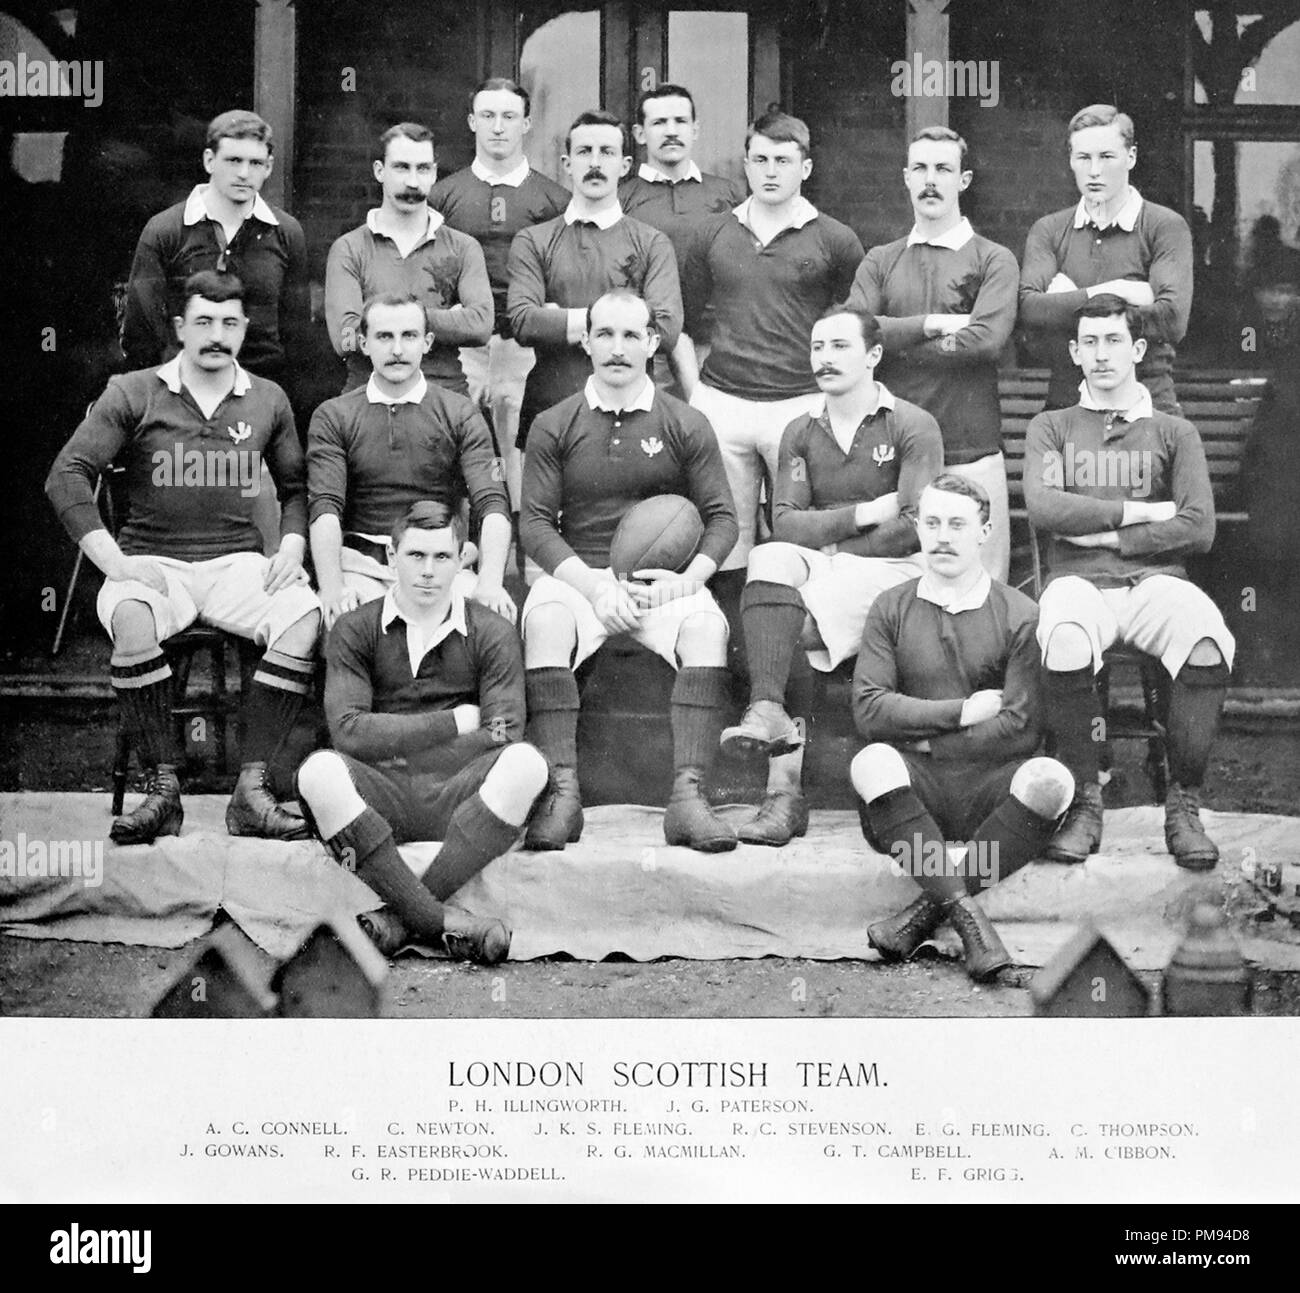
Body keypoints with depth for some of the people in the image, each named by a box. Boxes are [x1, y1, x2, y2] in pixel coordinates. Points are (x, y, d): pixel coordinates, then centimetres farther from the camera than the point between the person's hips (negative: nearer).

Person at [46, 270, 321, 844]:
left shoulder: (268, 400, 14)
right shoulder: (133, 395, 4)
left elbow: (296, 488, 22)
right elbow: (67, 476, -1)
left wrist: (291, 547, 1)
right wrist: (113, 560, -12)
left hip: (238, 564, 2)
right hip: (152, 562, -2)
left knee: (306, 614, -29)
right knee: (131, 620, -37)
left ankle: (251, 787, -26)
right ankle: (162, 787, -25)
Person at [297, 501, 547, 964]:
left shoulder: (492, 634, 8)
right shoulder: (355, 631, 8)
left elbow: (504, 739, -5)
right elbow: (347, 731, -7)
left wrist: (394, 747, -6)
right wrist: (453, 723, -7)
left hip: (453, 798, 1)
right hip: (379, 800, 0)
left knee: (527, 764, -30)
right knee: (318, 770, -32)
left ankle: (398, 917, -27)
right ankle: (441, 922, -32)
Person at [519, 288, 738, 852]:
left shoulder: (685, 425, 9)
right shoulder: (553, 426, 8)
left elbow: (721, 516, 6)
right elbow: (535, 521, 1)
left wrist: (689, 579, -13)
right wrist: (594, 584, -14)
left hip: (662, 581, 0)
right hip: (575, 574, 0)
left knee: (706, 624, -32)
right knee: (544, 619, -33)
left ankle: (687, 794, -34)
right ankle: (562, 793, -34)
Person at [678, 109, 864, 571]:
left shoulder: (835, 241, 3)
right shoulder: (710, 234, 10)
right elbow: (682, 324, 14)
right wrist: (696, 394, 7)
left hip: (801, 406, -2)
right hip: (721, 405, 2)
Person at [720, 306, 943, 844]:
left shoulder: (913, 426, 4)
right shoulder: (801, 433, 18)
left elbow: (914, 530, -8)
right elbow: (785, 524, 3)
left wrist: (829, 541, -9)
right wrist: (864, 514, -8)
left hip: (893, 572, -4)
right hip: (818, 572, 4)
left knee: (784, 627, -29)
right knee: (769, 558, -30)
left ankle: (786, 787, -30)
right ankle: (768, 712, -42)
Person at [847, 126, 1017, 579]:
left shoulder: (993, 260, 5)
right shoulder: (879, 261, 13)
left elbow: (986, 339, -13)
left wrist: (896, 343, -7)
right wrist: (932, 324, -10)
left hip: (970, 455, -2)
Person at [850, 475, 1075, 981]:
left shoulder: (1020, 615, 4)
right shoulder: (891, 608, 10)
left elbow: (1022, 727, -5)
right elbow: (868, 710, -3)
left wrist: (925, 741, -5)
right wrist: (961, 712, -8)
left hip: (991, 788, 0)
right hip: (914, 790, 1)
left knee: (1049, 779, -31)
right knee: (872, 763, -31)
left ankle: (931, 905, -28)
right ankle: (968, 916, -37)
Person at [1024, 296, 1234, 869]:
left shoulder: (1174, 433, 18)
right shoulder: (1051, 428, 18)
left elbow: (1199, 528, 3)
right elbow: (1042, 507, -3)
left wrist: (1104, 535, -2)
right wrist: (1139, 511, -2)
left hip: (1154, 580, 1)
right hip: (1079, 580, -1)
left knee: (1209, 644, -34)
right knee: (1065, 643, -38)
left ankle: (1184, 805, -18)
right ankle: (1084, 802, -20)